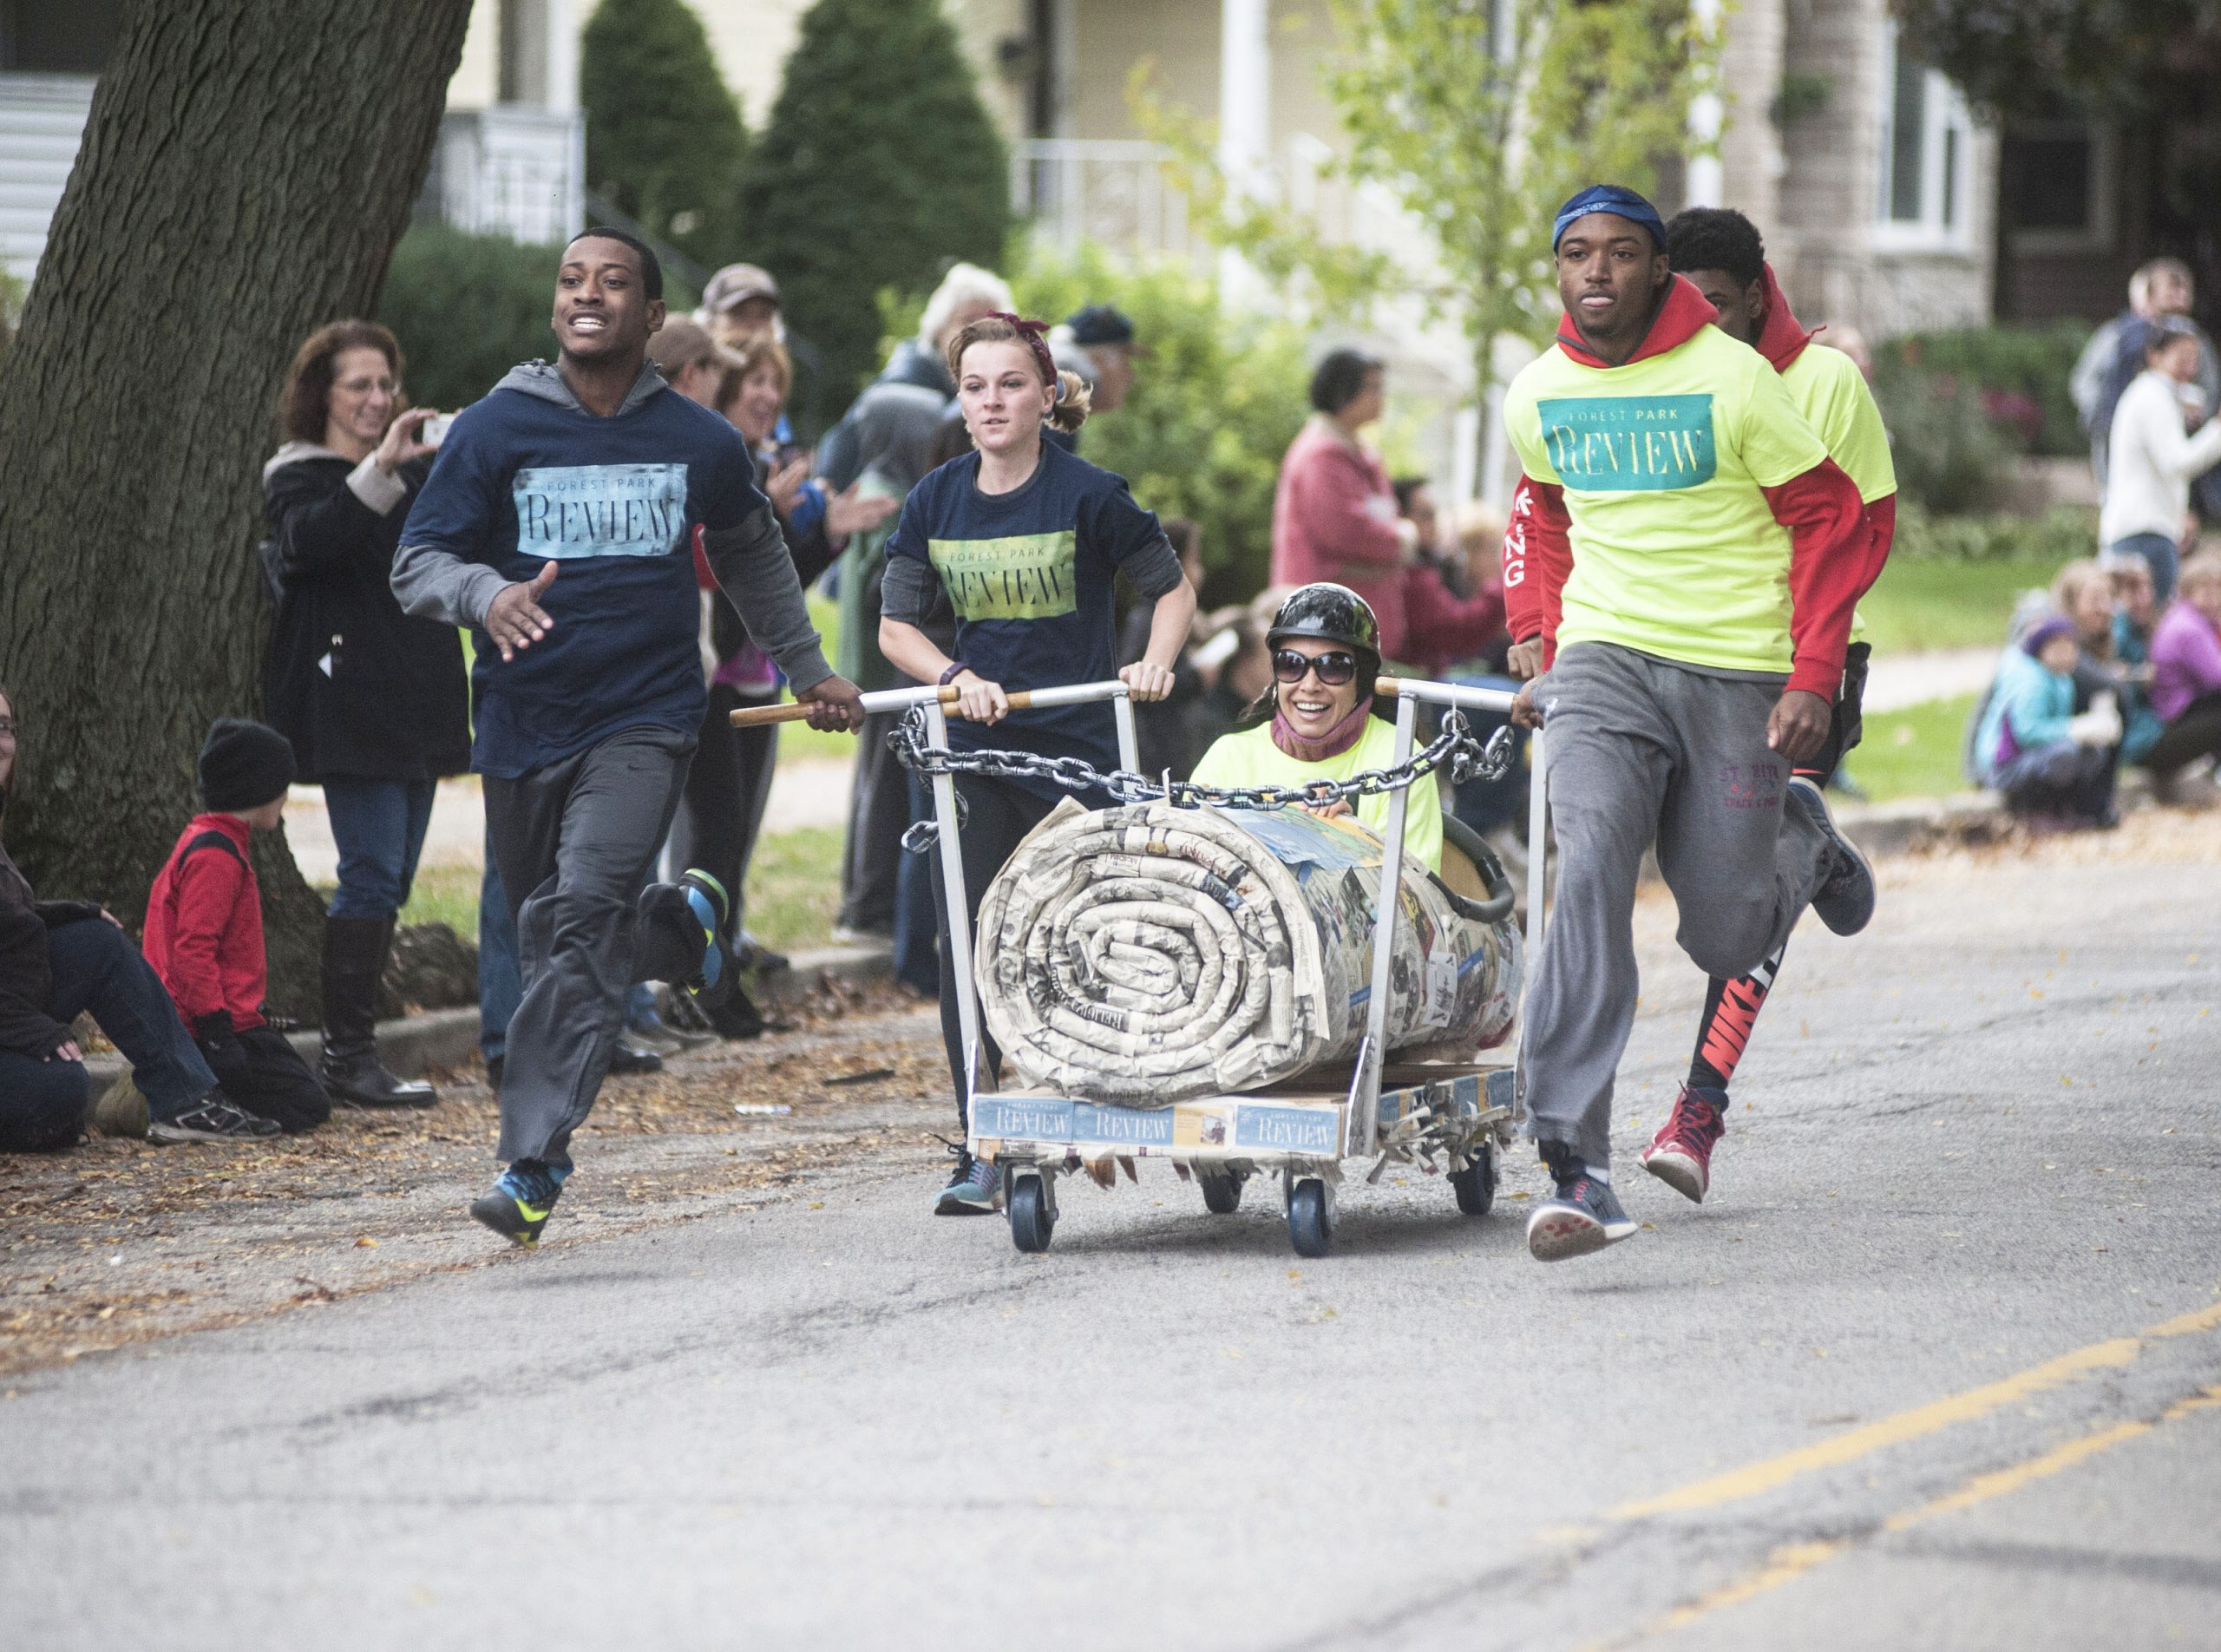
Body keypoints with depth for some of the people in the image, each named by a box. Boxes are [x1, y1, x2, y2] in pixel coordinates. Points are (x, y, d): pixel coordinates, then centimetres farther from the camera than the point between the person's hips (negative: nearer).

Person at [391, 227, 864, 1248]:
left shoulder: (700, 443, 5)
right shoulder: (496, 430, 0)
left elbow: (753, 556, 24)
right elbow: (419, 562, -1)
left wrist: (808, 671, 32)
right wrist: (489, 596, -23)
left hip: (645, 719, -2)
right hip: (523, 724, 2)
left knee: (584, 915, -20)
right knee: (547, 933, 10)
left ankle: (534, 1163, -21)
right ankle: (679, 922, 43)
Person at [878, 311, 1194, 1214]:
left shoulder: (1087, 496, -7)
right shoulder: (936, 501, 3)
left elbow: (1173, 589, 2)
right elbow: (896, 625, 6)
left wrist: (1154, 663, -16)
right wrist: (958, 678, -12)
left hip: (1077, 750, -3)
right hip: (977, 749, 3)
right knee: (967, 946, -5)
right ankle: (981, 1151, -1)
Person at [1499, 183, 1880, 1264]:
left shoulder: (1733, 379, -10)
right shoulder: (1537, 395, 2)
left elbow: (1831, 519, -3)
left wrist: (1814, 678, -9)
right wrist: (1540, 651, 14)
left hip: (1738, 671, -2)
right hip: (1604, 658, 2)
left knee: (1727, 942, 4)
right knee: (1592, 870, -24)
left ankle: (1800, 839, 42)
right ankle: (1577, 1165, -29)